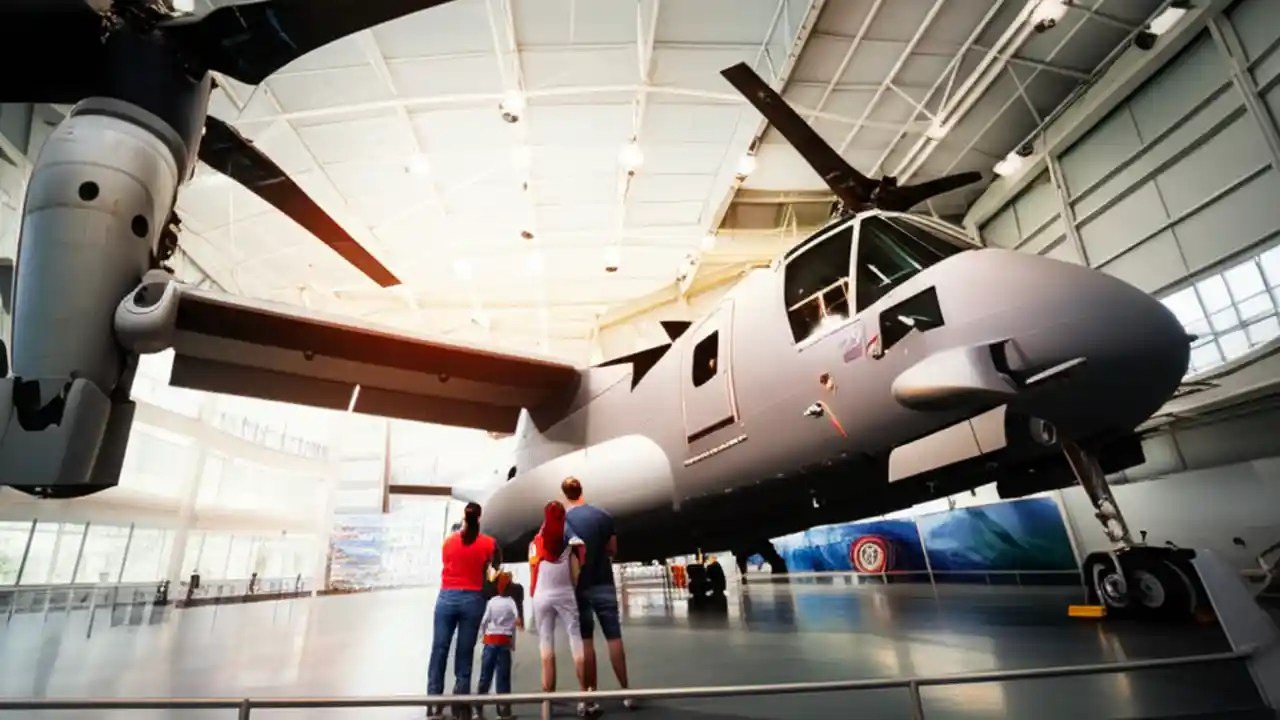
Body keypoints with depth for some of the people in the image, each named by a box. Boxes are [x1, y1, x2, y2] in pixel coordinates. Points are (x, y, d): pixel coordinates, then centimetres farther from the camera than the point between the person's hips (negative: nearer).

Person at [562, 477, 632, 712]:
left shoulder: (562, 521, -8)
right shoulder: (604, 515, -2)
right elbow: (613, 550, 5)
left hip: (578, 586, -1)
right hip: (603, 583, 1)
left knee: (585, 641, 7)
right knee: (614, 637, 6)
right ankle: (626, 693, 11)